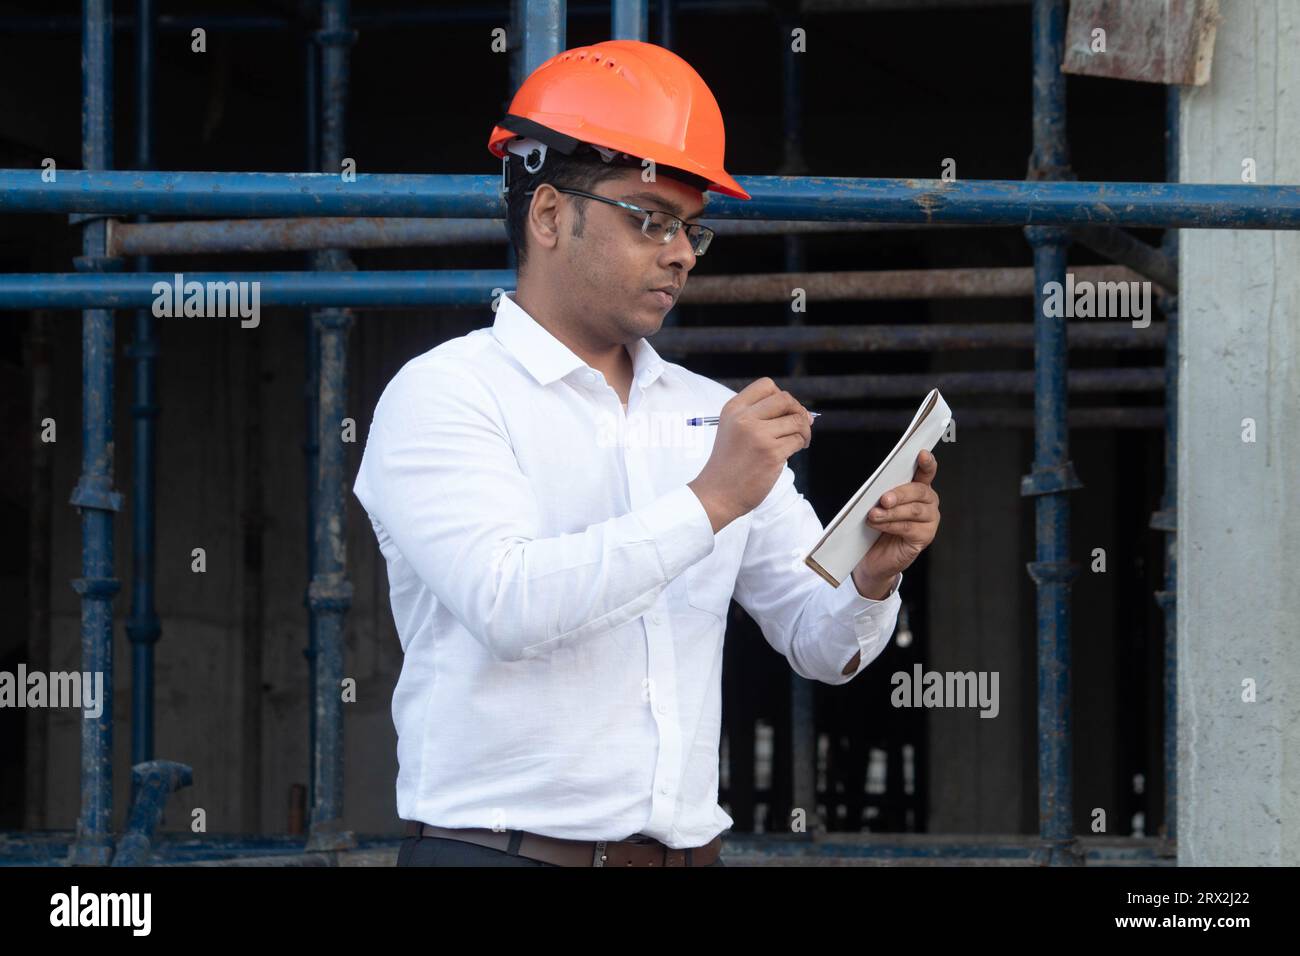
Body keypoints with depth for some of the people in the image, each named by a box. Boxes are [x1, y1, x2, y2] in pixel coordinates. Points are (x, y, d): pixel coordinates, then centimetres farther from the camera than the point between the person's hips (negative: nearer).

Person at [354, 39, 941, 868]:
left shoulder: (711, 415, 13)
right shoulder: (444, 395, -2)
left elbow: (821, 646, 13)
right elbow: (510, 605, -17)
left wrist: (872, 579, -8)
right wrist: (710, 501, -18)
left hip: (692, 847, 5)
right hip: (501, 844, -5)